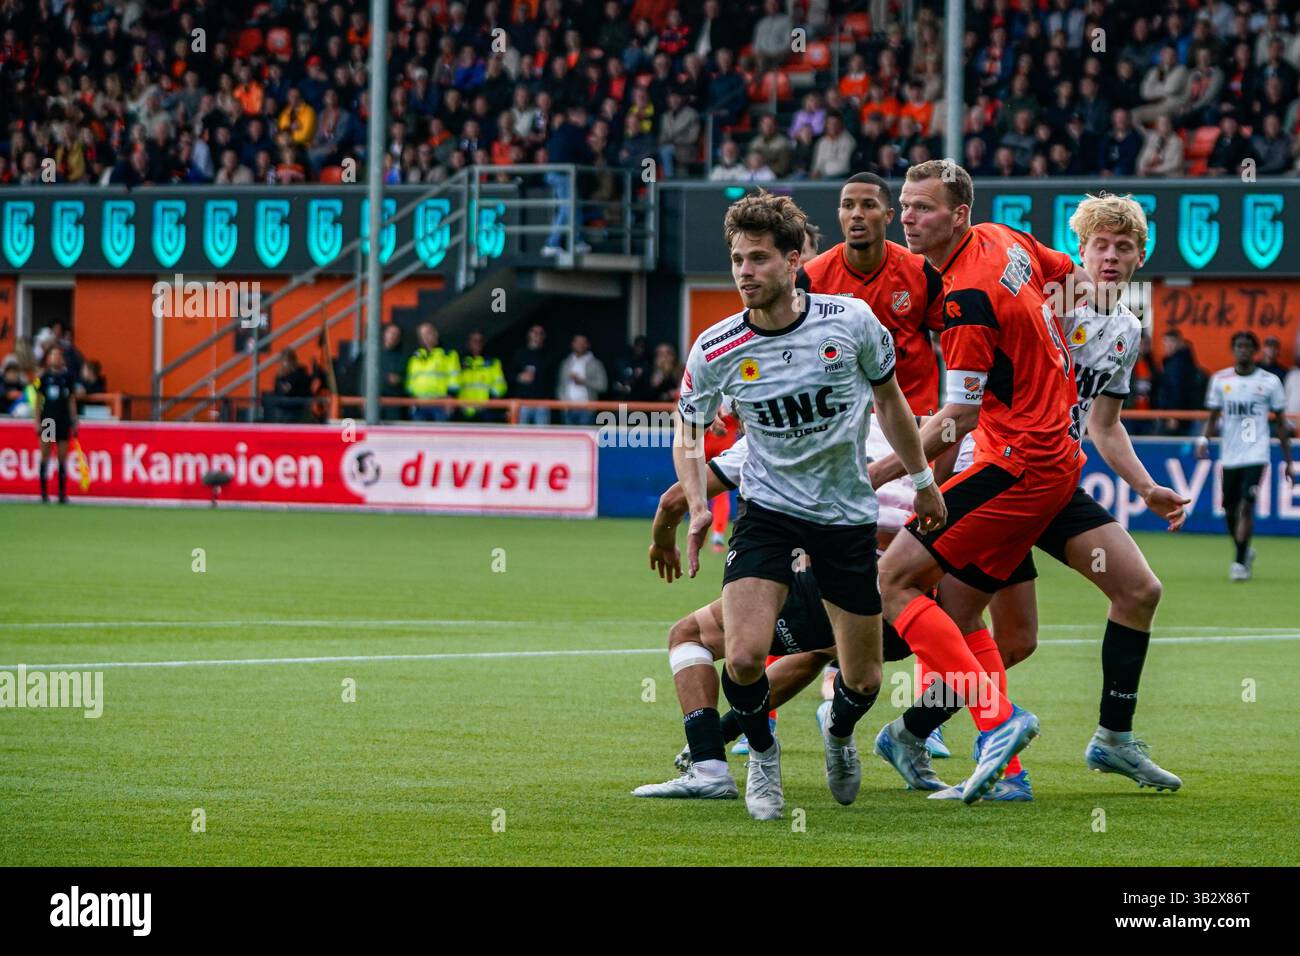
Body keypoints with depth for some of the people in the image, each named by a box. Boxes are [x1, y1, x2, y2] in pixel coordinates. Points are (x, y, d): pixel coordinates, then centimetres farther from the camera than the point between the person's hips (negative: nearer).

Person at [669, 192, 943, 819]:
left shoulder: (852, 321, -12)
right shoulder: (716, 350, -12)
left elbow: (889, 398, 7)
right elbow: (688, 434, 5)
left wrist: (922, 480, 16)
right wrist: (697, 507, -11)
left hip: (849, 514, 1)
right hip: (768, 508, -1)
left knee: (863, 680, 7)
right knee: (744, 656, -21)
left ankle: (839, 733, 45)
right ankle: (763, 755, 10)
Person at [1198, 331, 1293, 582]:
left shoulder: (1270, 381, 1)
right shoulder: (1220, 380, 6)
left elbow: (1281, 423, 7)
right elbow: (1213, 418, 10)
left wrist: (1288, 460, 5)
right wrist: (1205, 439, -11)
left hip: (1256, 454, -3)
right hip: (1229, 455, 3)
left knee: (1246, 507, -17)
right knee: (1230, 511, 7)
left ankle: (1240, 562, -12)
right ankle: (1245, 551, 31)